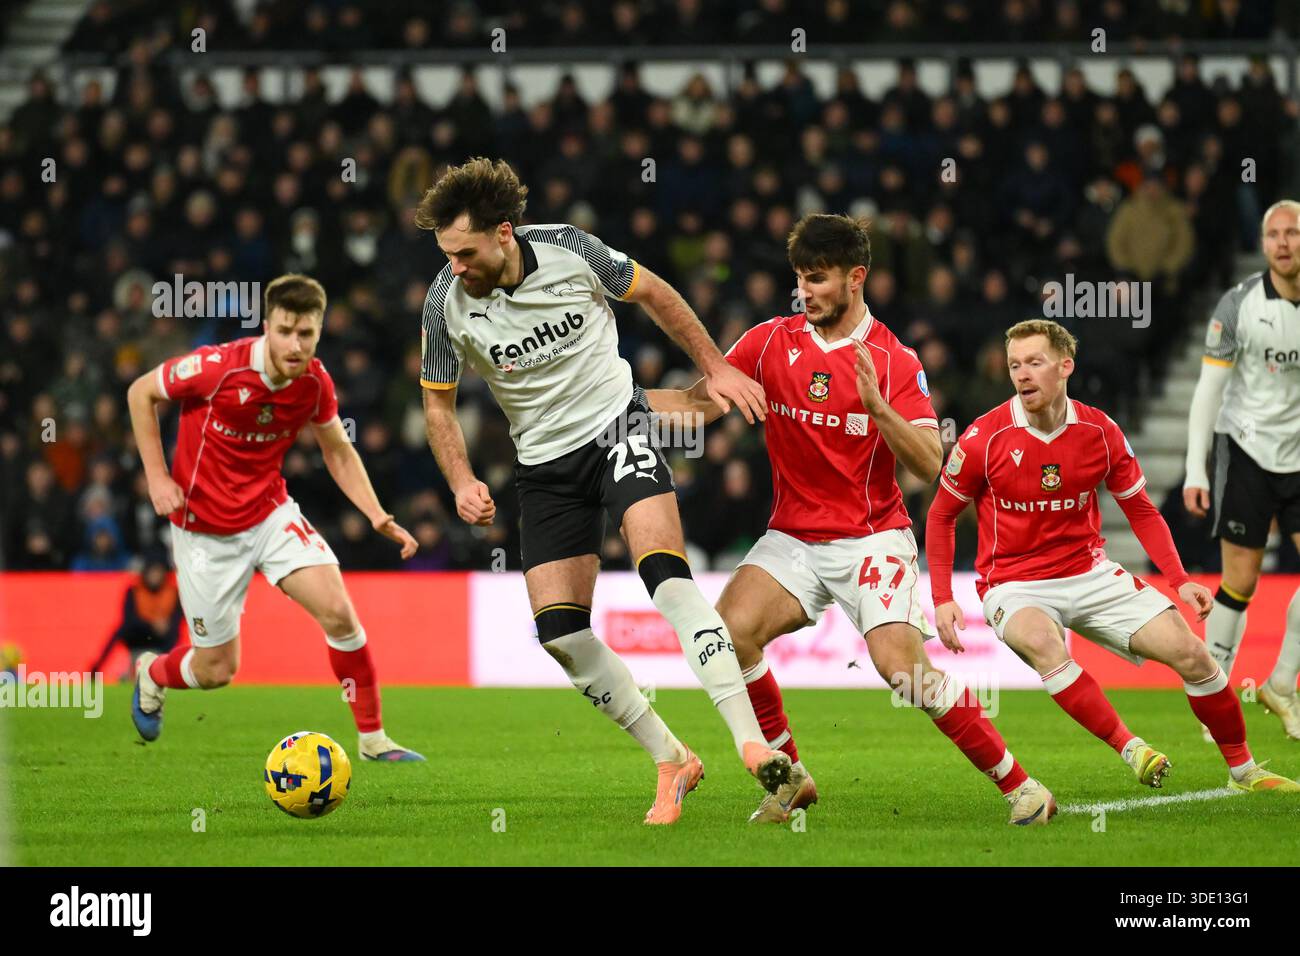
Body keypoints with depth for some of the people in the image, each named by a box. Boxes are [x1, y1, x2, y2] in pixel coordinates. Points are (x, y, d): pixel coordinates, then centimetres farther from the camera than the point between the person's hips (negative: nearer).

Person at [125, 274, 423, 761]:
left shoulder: (315, 382, -10)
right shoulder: (218, 368, -24)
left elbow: (339, 452, 7)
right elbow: (141, 392, -8)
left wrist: (377, 516, -6)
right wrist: (157, 478, -12)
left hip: (271, 511, 3)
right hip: (205, 527, -3)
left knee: (338, 612, -16)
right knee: (216, 670, 4)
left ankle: (373, 738, -1)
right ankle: (151, 674, 40)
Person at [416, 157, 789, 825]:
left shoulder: (569, 251, -15)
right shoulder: (447, 303, -12)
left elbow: (650, 292, 4)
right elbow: (437, 401, 2)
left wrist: (716, 368, 5)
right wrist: (462, 482, -13)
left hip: (616, 425, -3)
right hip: (544, 463, 3)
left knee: (665, 574, -26)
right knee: (560, 634, -6)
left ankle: (751, 741, -32)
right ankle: (671, 764, 8)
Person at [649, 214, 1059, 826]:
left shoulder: (895, 361, -6)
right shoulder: (771, 341, 2)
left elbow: (930, 465, -12)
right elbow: (698, 403, 7)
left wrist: (877, 406, -26)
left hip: (873, 539, -4)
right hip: (793, 539, 4)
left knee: (902, 664, -22)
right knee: (727, 631, -21)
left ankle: (1019, 786, -9)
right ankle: (789, 777, -2)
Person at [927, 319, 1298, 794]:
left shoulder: (1100, 432, -4)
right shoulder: (985, 438, -12)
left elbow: (1141, 511, 9)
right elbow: (941, 515, 1)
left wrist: (1180, 580, -3)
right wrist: (942, 599, -8)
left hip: (1091, 574, 3)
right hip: (1014, 585, -3)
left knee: (1189, 651, -7)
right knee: (1042, 642, -39)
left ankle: (1243, 770, 11)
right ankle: (1129, 747, -37)